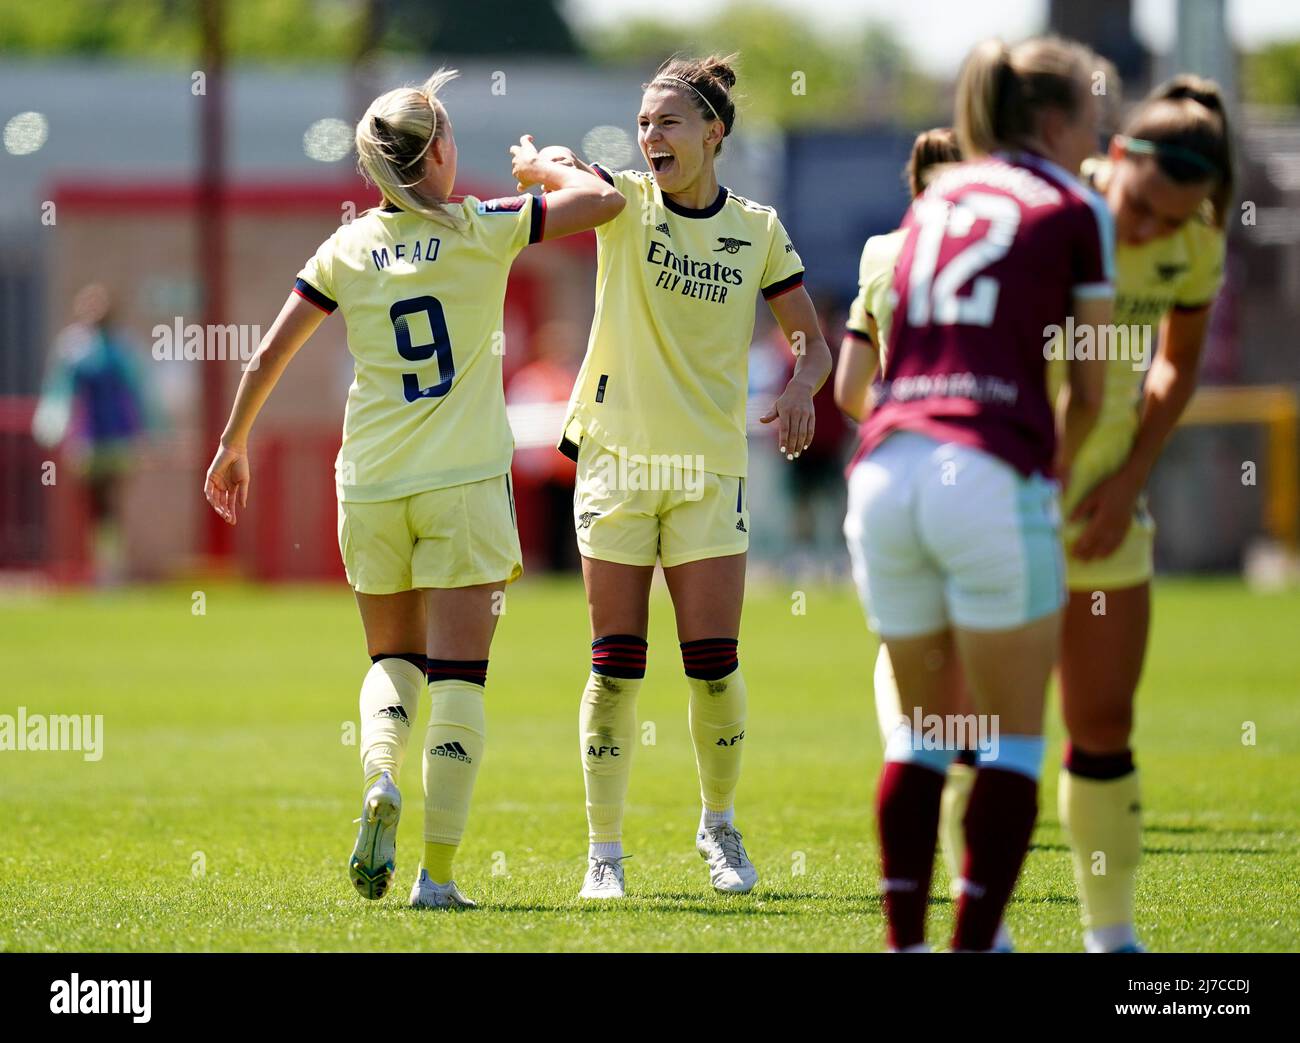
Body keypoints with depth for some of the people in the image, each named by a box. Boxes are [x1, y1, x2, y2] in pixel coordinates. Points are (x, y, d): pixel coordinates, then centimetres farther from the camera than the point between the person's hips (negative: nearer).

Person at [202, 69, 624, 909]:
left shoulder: (347, 250, 3)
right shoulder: (481, 232, -4)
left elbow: (271, 354, 6)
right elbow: (603, 200, 0)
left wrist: (234, 445, 19)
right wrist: (540, 167, 19)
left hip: (372, 487, 3)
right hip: (464, 486, -3)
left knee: (394, 660, 19)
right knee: (458, 680, -1)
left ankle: (381, 779, -11)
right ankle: (439, 871, -7)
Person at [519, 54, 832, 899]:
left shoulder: (758, 230, 4)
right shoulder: (625, 204, 2)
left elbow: (813, 339, 9)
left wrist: (802, 387, -12)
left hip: (711, 466, 1)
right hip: (617, 457, -1)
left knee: (714, 662, -3)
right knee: (616, 663, -2)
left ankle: (720, 823, 21)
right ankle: (604, 851, 5)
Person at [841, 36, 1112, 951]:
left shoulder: (936, 198, 22)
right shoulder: (1075, 212, 7)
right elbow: (1088, 390, 10)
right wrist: (1057, 472, 30)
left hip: (885, 468, 5)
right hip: (991, 472, -5)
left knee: (923, 730, 16)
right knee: (1012, 738, 3)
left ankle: (904, 946, 10)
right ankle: (974, 945, -4)